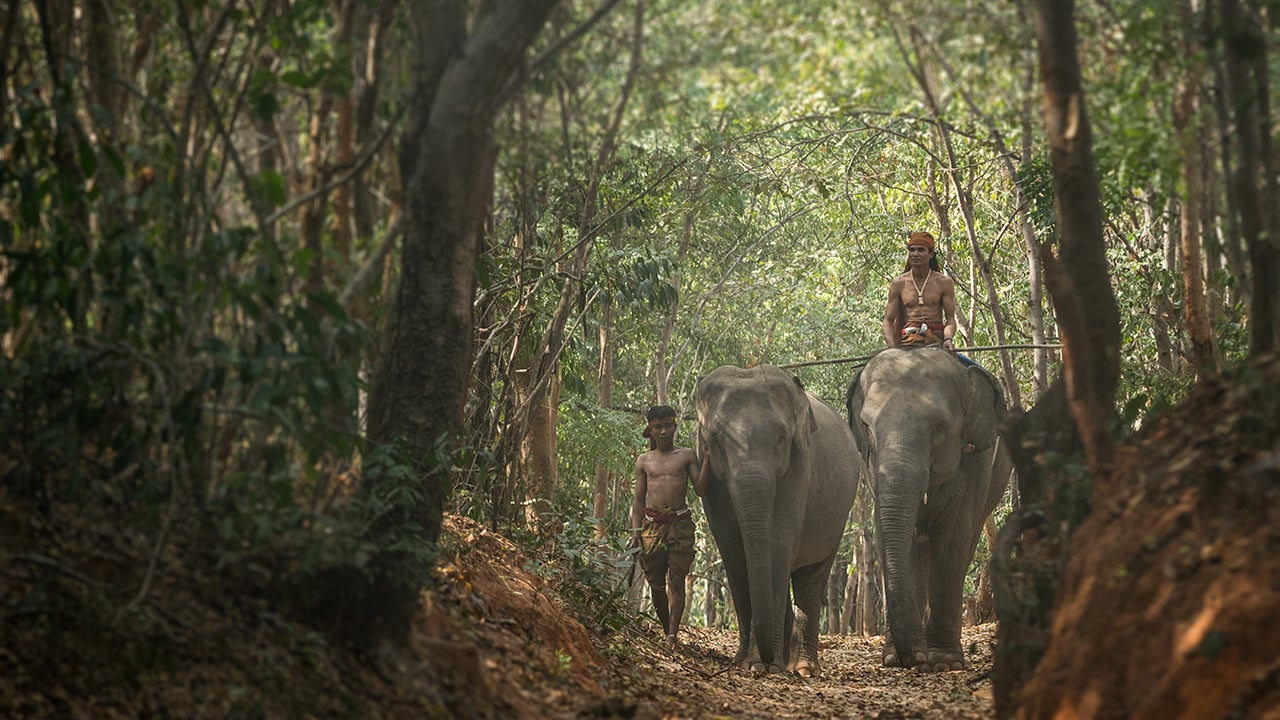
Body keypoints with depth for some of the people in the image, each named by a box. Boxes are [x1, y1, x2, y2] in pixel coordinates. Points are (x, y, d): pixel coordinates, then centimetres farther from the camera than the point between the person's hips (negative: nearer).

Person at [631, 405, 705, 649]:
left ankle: (673, 634, -13)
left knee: (676, 580, -9)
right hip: (651, 523, 2)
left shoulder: (687, 456, 7)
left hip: (680, 523, -2)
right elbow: (639, 499, 13)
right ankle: (666, 630, 16)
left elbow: (700, 490, 1)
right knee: (656, 583, 3)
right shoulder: (643, 461, 12)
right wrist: (635, 530, 4)